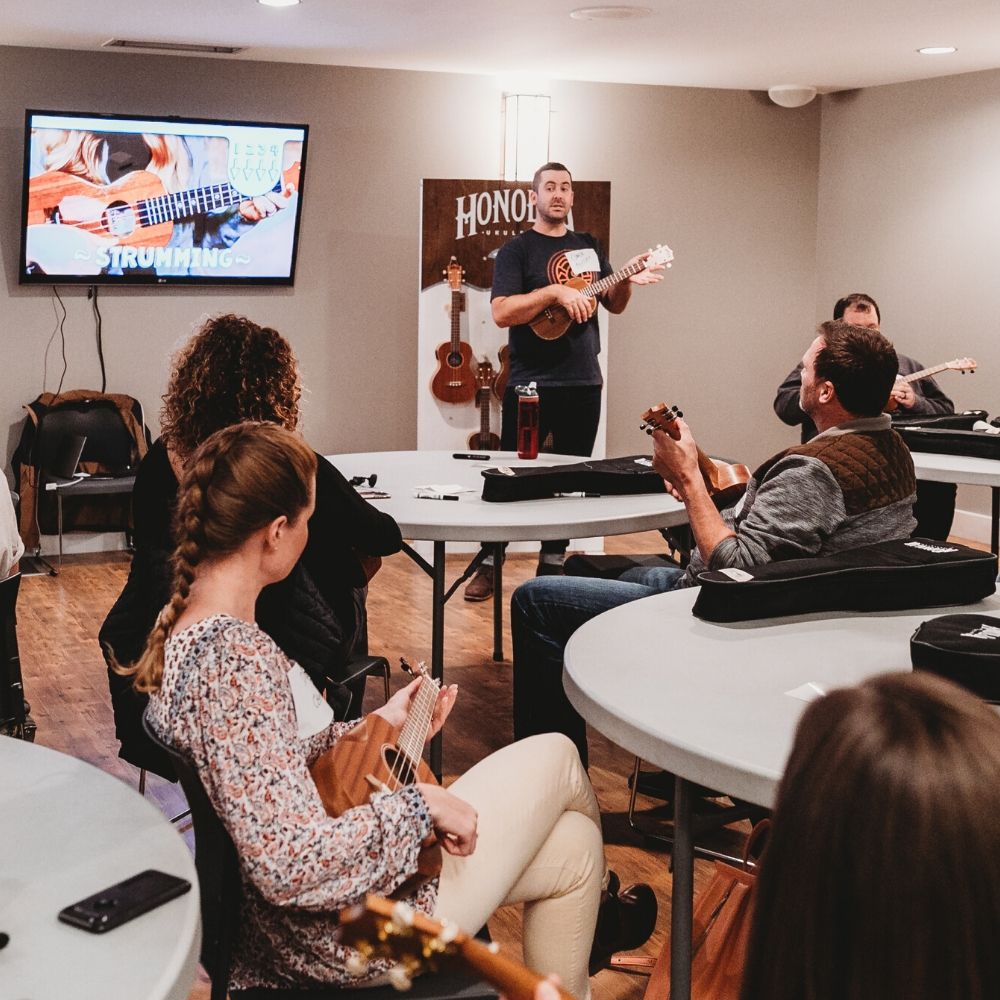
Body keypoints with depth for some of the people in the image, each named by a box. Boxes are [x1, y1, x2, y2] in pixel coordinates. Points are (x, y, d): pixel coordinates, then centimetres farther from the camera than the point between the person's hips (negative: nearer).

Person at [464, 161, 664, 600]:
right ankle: (488, 567, 10)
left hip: (584, 383, 5)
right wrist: (555, 291, -24)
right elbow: (501, 313, -16)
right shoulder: (517, 249, -4)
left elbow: (614, 306, 18)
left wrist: (627, 279, -3)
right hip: (531, 385, -5)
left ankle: (551, 567, 21)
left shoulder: (588, 246, 13)